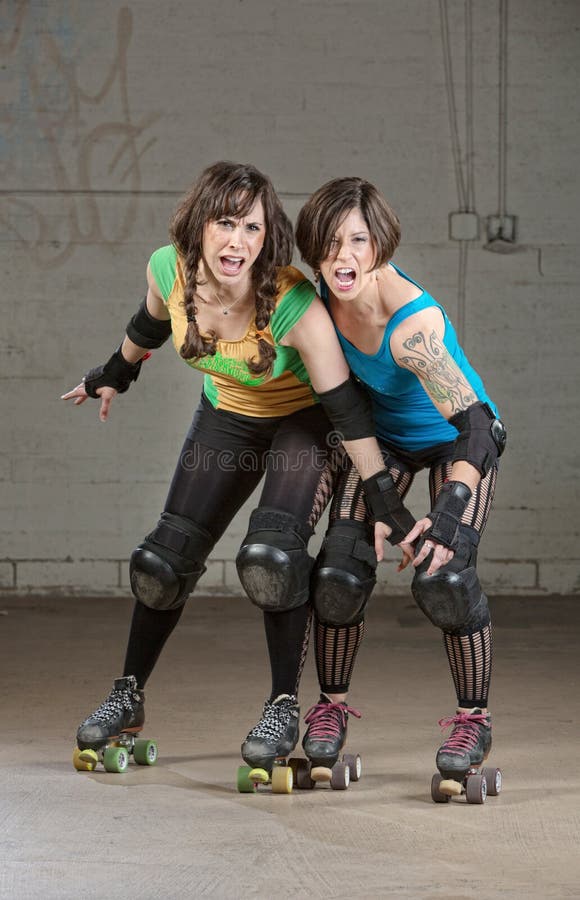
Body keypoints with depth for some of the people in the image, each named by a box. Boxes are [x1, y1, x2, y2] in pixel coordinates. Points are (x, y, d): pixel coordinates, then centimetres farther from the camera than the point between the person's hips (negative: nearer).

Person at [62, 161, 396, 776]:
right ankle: (128, 696, 23)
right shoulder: (170, 270, -24)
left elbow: (347, 409, -31)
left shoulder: (296, 307, -37)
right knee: (167, 557, 3)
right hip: (228, 415, 5)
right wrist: (113, 375, 19)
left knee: (271, 554, -25)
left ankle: (283, 709, -8)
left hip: (306, 421, -4)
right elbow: (149, 326, 2)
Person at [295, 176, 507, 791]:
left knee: (444, 578, -20)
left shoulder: (412, 324, -39)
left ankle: (473, 719, 0)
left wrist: (449, 518, -51)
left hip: (457, 439, -5)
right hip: (383, 434, 5)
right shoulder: (329, 291, -20)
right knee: (341, 566, -10)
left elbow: (475, 427, -43)